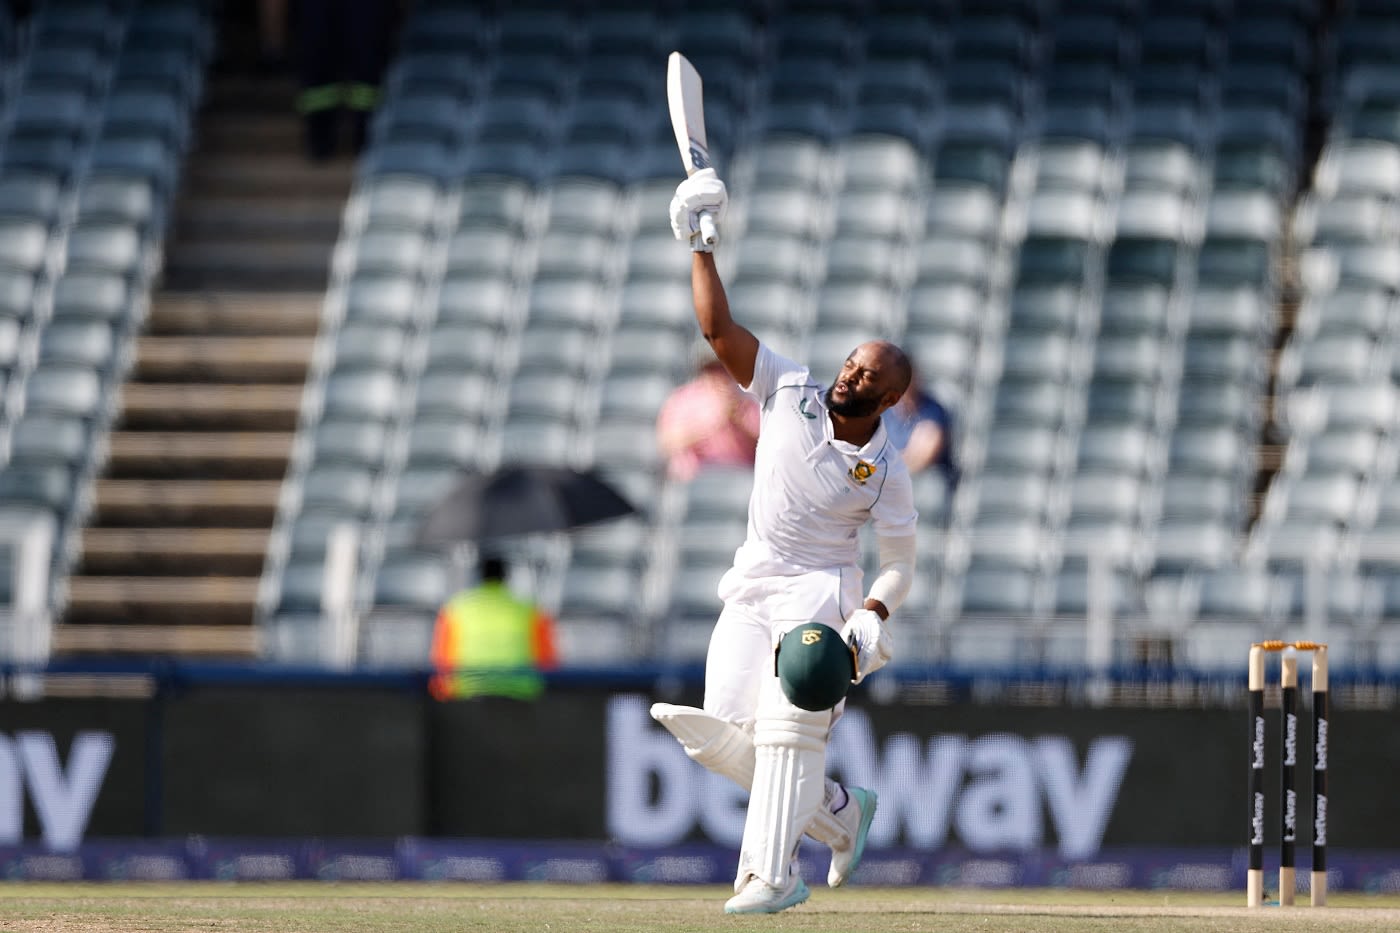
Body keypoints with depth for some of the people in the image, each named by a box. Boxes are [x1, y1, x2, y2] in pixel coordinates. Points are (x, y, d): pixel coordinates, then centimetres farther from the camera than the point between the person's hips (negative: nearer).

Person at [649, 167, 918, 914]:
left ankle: (772, 873, -19)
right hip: (751, 590, 5)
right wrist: (700, 247, -16)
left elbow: (900, 568, -4)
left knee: (788, 723, -21)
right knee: (719, 737, -3)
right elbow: (717, 328, -7)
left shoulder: (885, 472, -10)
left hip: (821, 593, -5)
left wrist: (871, 618, -22)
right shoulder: (790, 391, -3)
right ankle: (841, 812, 17)